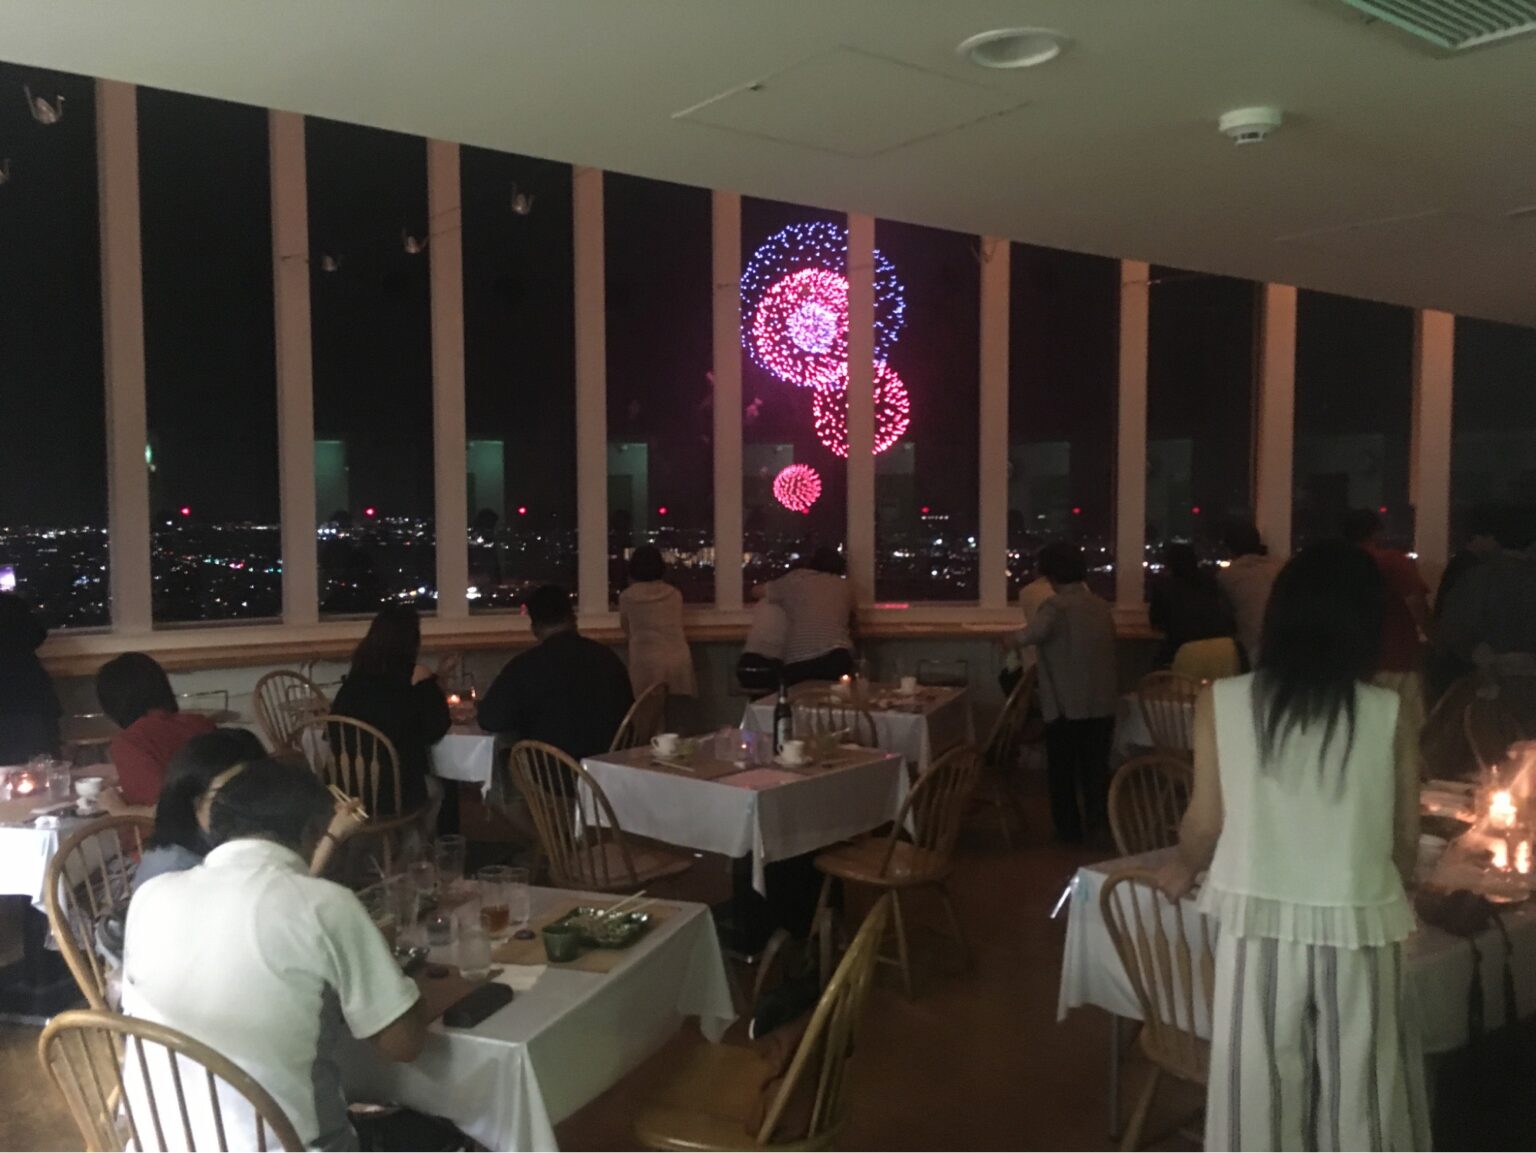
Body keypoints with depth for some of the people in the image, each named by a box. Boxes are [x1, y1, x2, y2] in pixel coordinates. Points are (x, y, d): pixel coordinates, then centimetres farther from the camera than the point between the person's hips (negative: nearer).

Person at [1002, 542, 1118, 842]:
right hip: (1102, 703, 6)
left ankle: (1069, 828, 14)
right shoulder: (1100, 606, 7)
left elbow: (1036, 632, -37)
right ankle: (1098, 822, 21)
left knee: (1062, 770, 9)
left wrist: (1012, 638, -19)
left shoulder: (1057, 606, -15)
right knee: (1096, 766, 16)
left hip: (1065, 704, -6)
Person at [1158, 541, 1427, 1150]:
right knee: (1358, 1098, 15)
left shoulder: (1223, 702, -8)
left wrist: (1181, 869, 19)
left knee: (1260, 1095, 14)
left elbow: (1205, 825, -2)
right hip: (1357, 928, 0)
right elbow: (1406, 842, 2)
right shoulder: (1389, 714, -6)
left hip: (1258, 922, 0)